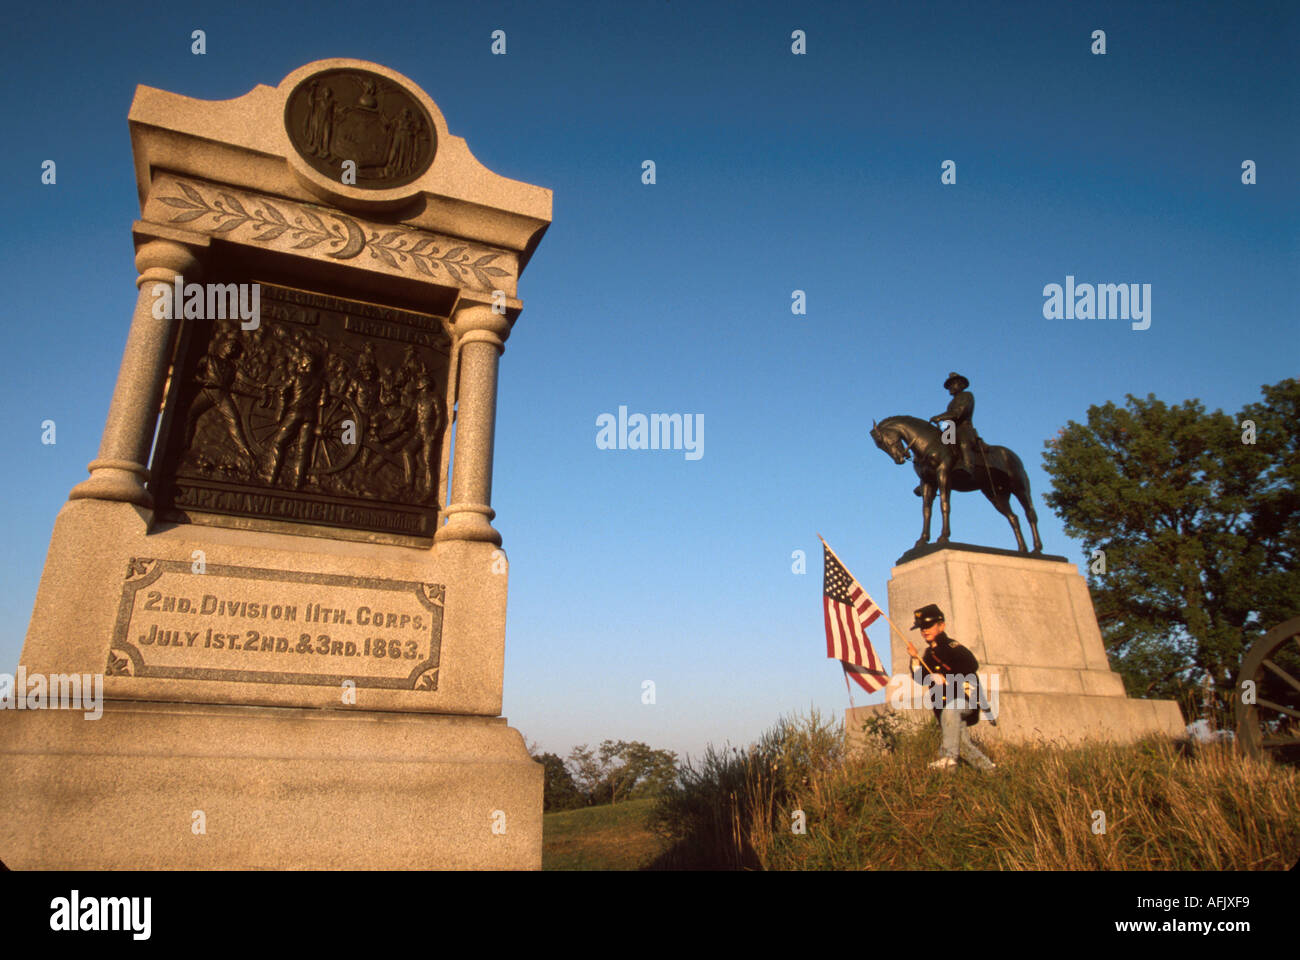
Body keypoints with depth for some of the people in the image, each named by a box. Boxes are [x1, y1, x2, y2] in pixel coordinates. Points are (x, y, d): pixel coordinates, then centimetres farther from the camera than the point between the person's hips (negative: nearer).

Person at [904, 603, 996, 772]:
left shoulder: (951, 646, -8)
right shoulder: (930, 653, 15)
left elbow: (972, 665, -24)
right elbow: (921, 679, 10)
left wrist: (948, 679, -26)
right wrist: (915, 658, -2)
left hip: (965, 697, -8)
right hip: (945, 704, 8)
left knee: (950, 709, -38)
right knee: (963, 745, 4)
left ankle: (949, 757, -38)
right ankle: (988, 768, 22)